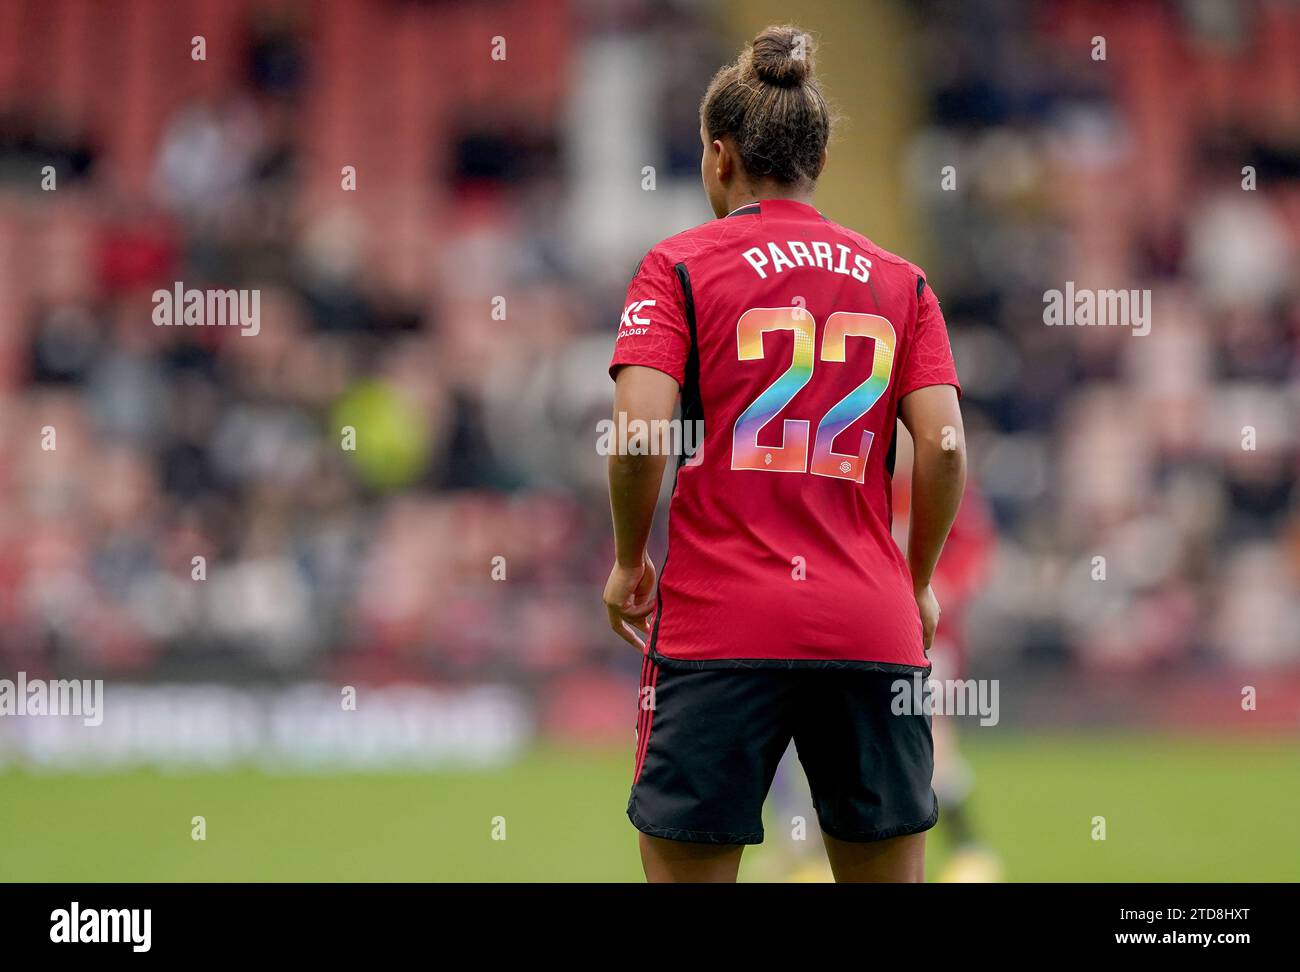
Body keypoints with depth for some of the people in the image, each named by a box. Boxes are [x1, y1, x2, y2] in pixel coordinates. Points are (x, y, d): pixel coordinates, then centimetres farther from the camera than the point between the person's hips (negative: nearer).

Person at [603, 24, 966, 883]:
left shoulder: (678, 268, 2)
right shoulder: (901, 282, 10)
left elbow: (640, 434, -10)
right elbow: (945, 448, 1)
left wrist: (629, 562, 6)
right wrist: (917, 583, 14)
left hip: (717, 626, -2)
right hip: (874, 632, 2)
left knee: (687, 867, 2)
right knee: (888, 868, 8)